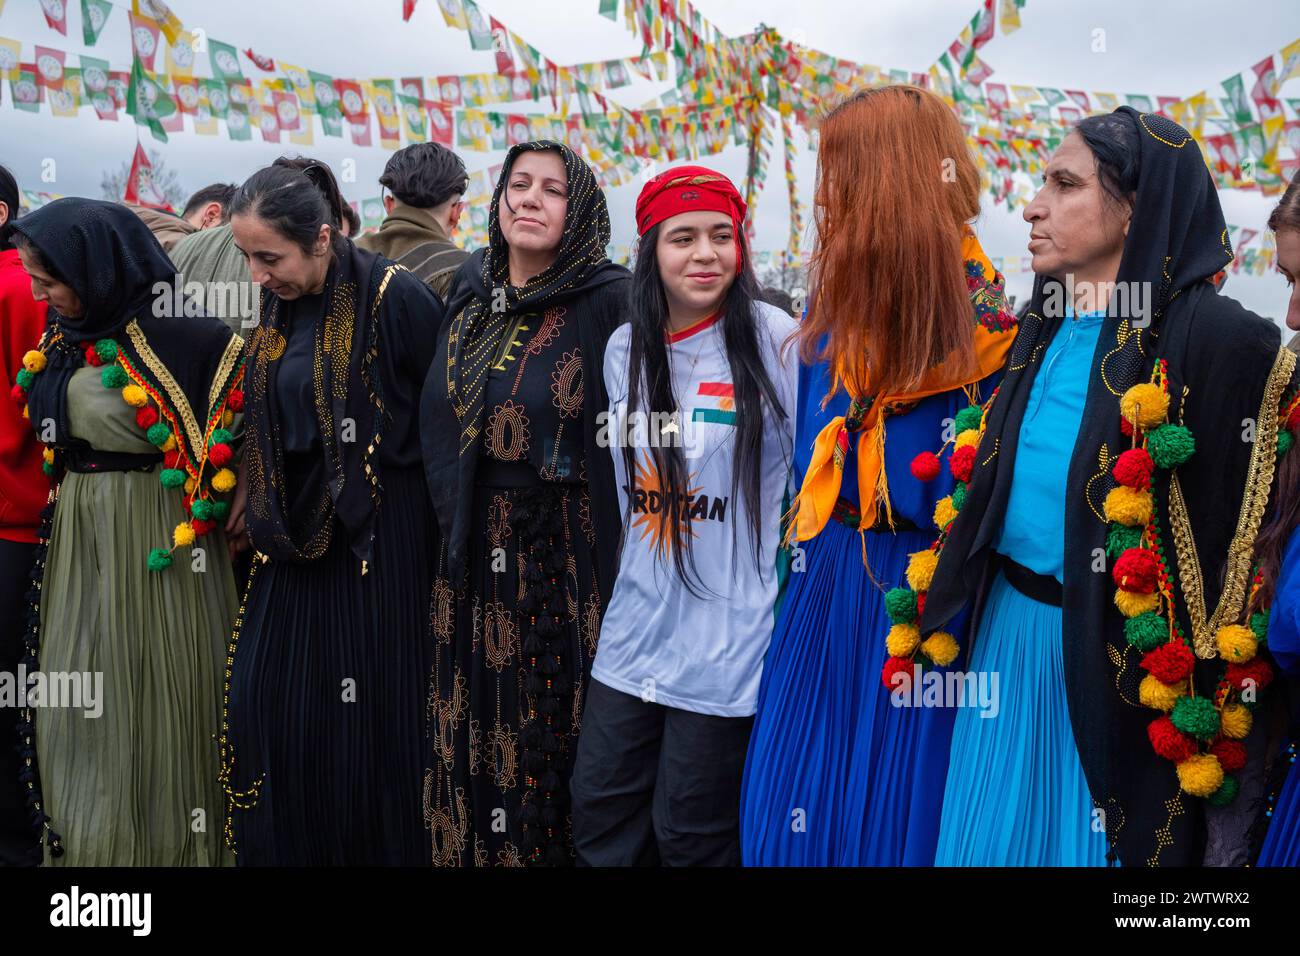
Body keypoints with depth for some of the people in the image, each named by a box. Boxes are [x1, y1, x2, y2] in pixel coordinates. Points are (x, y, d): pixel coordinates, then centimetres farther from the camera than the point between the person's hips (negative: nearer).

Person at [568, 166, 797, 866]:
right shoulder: (624, 350, 6)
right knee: (600, 813, 13)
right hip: (634, 629, 5)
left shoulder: (775, 341, -11)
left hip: (730, 636, -5)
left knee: (692, 835, 9)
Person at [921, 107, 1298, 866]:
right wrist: (954, 612, 14)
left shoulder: (1218, 339, -15)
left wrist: (1203, 718, -11)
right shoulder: (1042, 328, 7)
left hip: (1122, 661, -6)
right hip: (1006, 633, 6)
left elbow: (1239, 525, -14)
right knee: (997, 835, 18)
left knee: (1093, 837, 11)